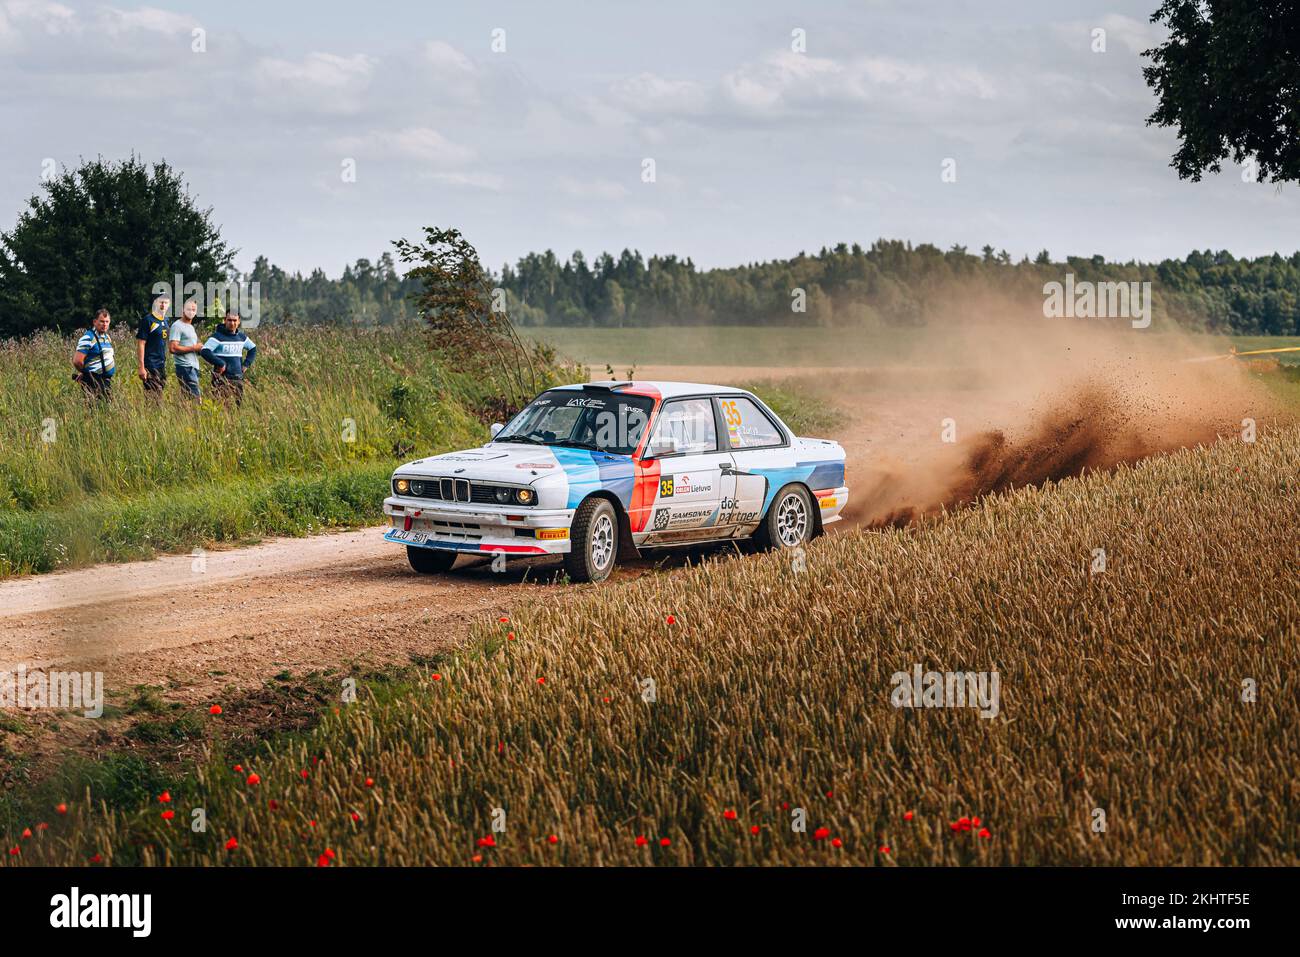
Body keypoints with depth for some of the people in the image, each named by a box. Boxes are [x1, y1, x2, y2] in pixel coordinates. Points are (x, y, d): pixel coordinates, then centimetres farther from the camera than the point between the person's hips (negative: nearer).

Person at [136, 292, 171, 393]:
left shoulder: (165, 320, 14)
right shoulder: (148, 320, -10)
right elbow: (140, 344, -13)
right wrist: (141, 368, -18)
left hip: (162, 366, 8)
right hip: (151, 365, -8)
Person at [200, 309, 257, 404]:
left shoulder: (242, 337, 13)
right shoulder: (217, 336, -7)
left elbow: (253, 349, 30)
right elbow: (204, 352, -18)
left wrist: (246, 364, 15)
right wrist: (220, 363, -20)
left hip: (238, 379, 6)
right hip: (222, 379, -6)